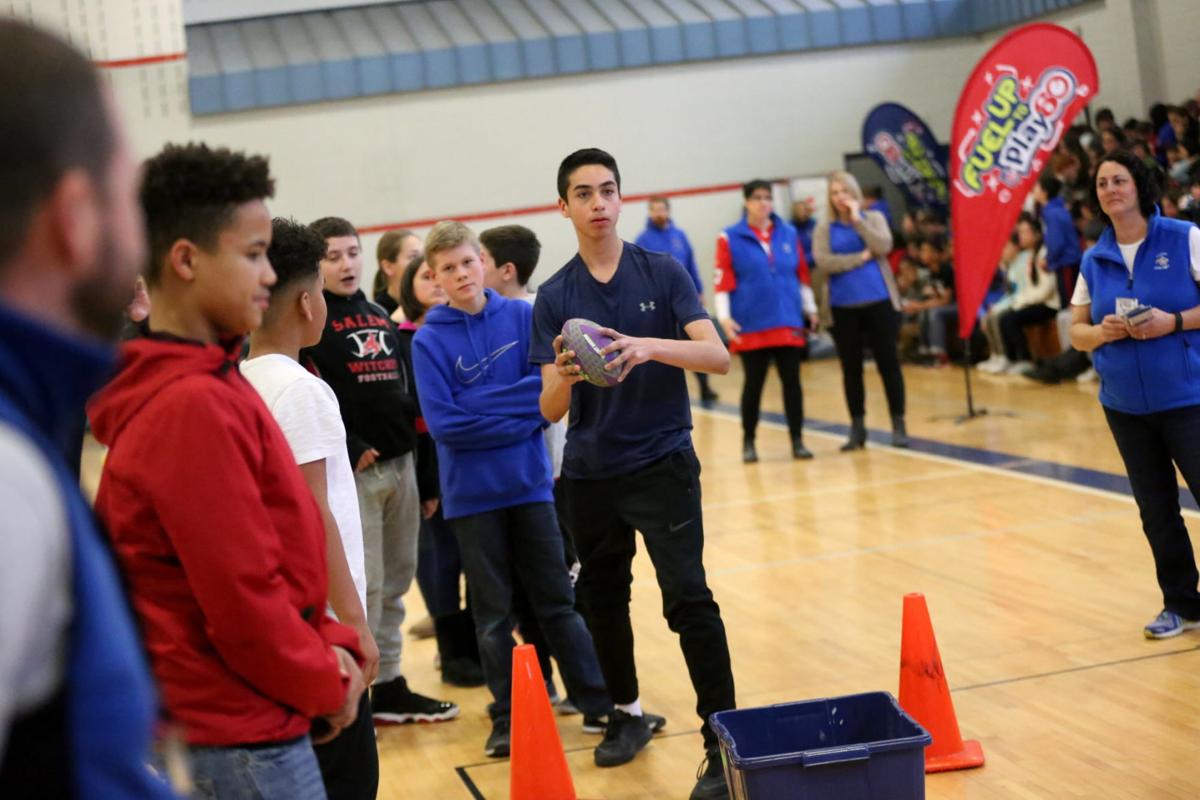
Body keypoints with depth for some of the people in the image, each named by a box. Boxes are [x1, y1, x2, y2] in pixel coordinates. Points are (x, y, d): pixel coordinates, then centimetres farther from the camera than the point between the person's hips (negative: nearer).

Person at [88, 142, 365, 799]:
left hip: (233, 720, 9)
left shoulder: (206, 383, 10)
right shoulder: (195, 405, -20)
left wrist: (327, 644, 3)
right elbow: (243, 598, -21)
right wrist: (325, 685, -8)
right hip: (239, 736, -9)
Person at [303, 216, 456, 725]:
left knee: (397, 579, 12)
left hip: (400, 462, 7)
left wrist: (412, 431, 9)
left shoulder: (379, 315, 17)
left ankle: (389, 685, 21)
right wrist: (349, 449, -18)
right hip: (353, 469, -7)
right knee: (362, 585, -6)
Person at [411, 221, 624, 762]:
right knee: (492, 612, 10)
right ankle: (506, 716, 21)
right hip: (473, 494, -1)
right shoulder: (429, 340, -7)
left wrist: (482, 402, -15)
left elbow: (550, 387, -7)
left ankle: (604, 709, 13)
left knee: (557, 601, 8)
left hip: (530, 482, 1)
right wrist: (520, 417, -13)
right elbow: (444, 423, -14)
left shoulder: (521, 316, -2)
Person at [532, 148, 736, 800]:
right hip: (588, 473, 3)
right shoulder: (553, 298, 2)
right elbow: (550, 410, -4)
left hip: (662, 462, -3)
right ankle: (626, 713, 34)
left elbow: (718, 357, -14)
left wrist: (652, 346, -32)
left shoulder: (663, 273, -3)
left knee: (688, 598, -14)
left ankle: (722, 740, -8)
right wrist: (564, 376, -27)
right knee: (601, 600, 13)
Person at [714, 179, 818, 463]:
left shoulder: (788, 234, 8)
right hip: (751, 326, -2)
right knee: (754, 383, 5)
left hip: (788, 322, 3)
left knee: (792, 380, 3)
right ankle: (748, 442, 18)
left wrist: (810, 308, 14)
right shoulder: (730, 238, -2)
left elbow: (802, 274, 13)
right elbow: (722, 281, -5)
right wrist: (724, 317, -11)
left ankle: (797, 440, 12)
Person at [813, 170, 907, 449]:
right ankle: (857, 427, 16)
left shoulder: (873, 218, 5)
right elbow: (823, 262, -11)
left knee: (888, 363, 0)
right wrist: (860, 257, -11)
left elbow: (883, 246, -13)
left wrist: (857, 219, -14)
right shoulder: (824, 228, 4)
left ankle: (898, 425, 8)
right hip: (843, 307, 1)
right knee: (851, 368, 7)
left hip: (878, 302, -1)